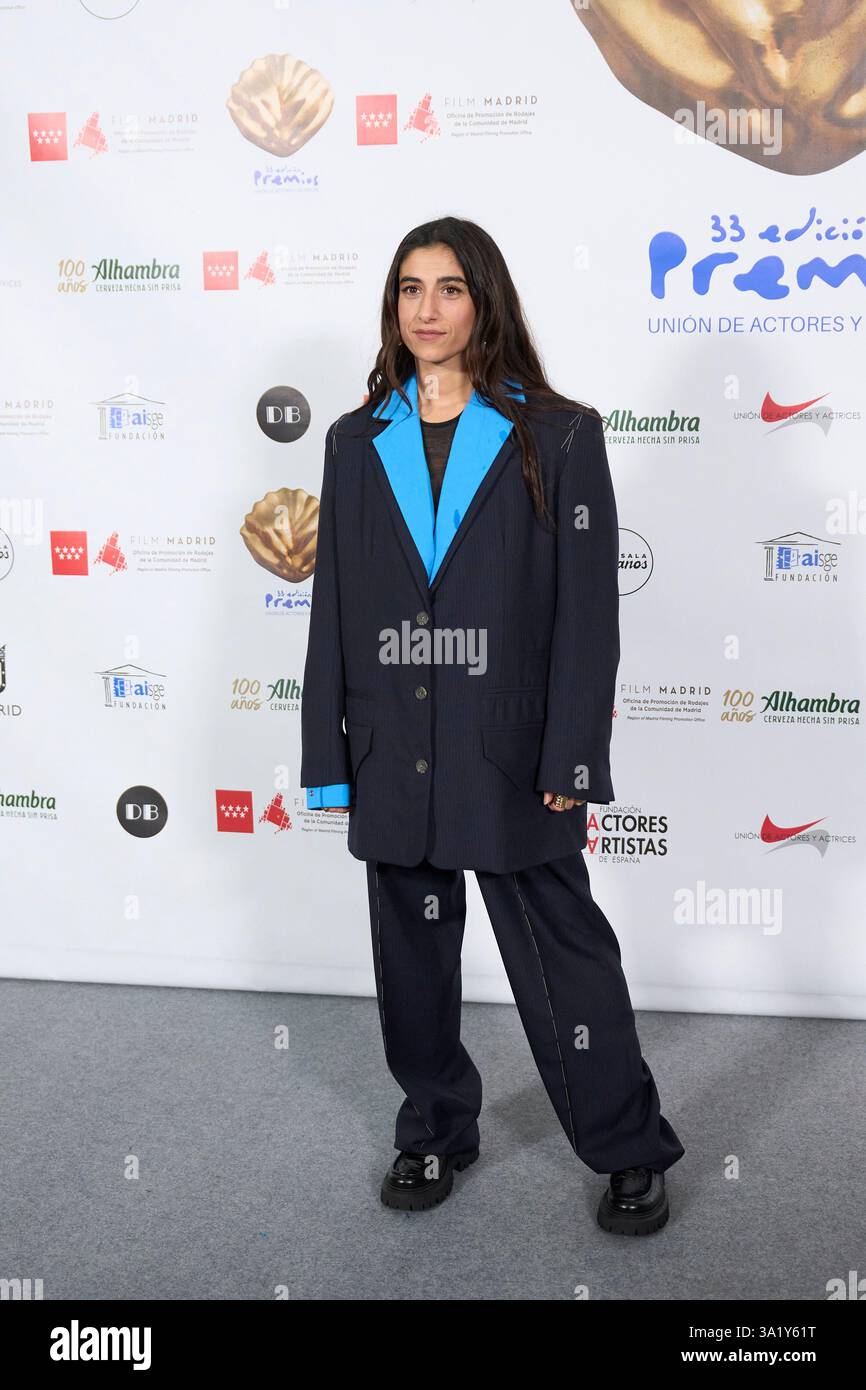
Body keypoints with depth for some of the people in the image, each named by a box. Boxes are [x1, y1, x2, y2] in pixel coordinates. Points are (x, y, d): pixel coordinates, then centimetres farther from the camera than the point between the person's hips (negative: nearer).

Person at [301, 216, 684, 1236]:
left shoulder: (557, 438, -2)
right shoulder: (357, 443, 8)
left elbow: (586, 610, -6)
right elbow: (333, 606, 7)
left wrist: (570, 762, -11)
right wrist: (330, 758, 4)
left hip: (509, 756, -3)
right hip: (394, 756, 4)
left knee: (563, 951, 5)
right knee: (413, 959, 15)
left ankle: (630, 1151, 24)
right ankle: (435, 1133, 35)